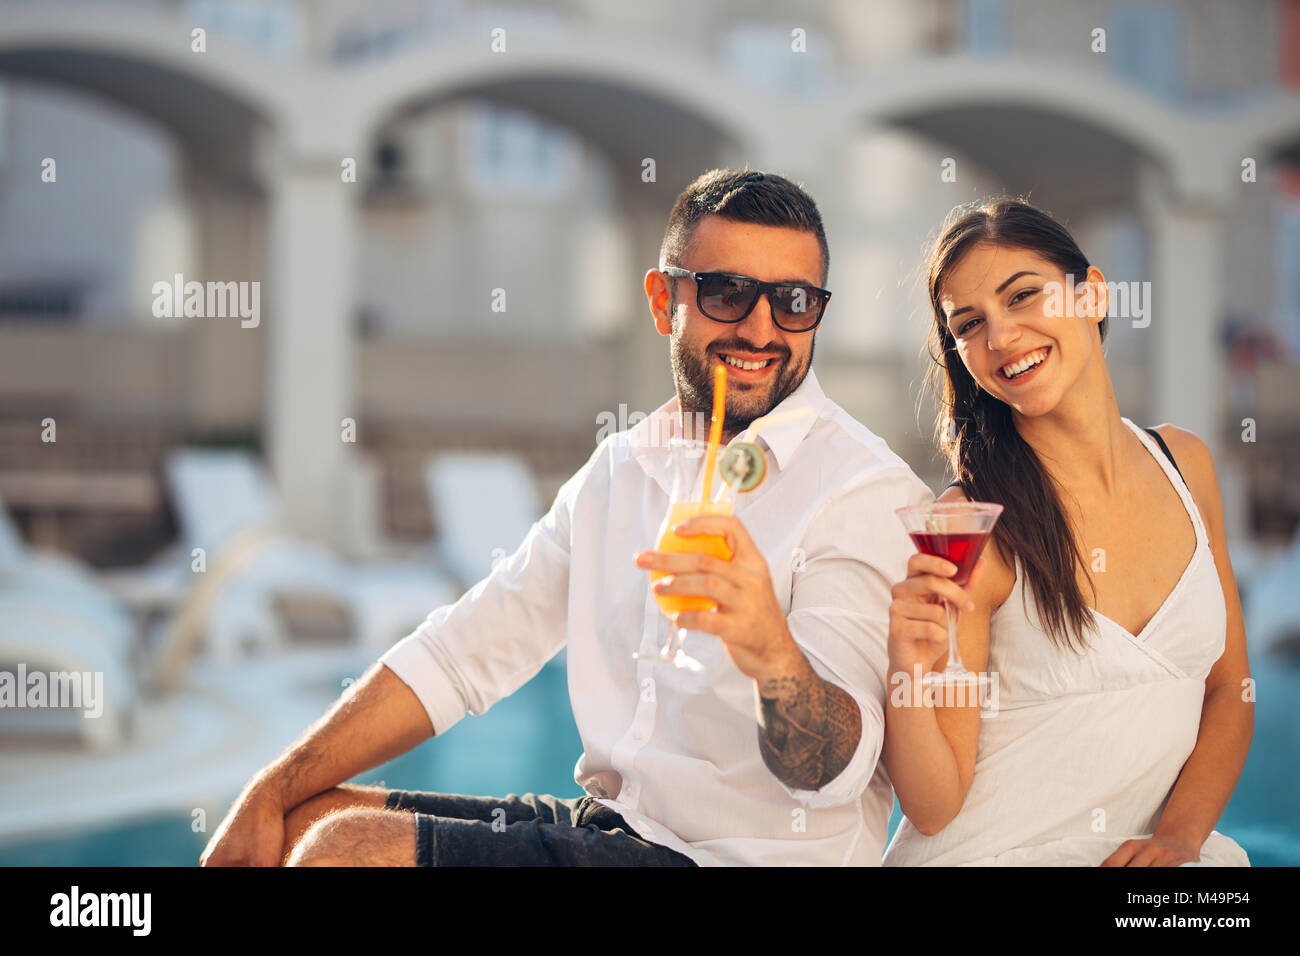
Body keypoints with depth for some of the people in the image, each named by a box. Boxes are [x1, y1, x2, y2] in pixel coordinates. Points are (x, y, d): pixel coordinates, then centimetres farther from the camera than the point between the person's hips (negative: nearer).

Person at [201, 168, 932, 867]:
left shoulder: (868, 493, -13)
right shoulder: (622, 468, 10)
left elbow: (830, 776, -23)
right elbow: (464, 653, 11)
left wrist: (771, 654, -46)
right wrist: (271, 794, 4)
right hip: (612, 822, 7)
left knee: (351, 848, -14)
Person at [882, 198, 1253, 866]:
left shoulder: (1183, 462, 7)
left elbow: (1229, 692, 13)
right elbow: (933, 808, -9)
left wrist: (1178, 835, -3)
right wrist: (907, 678, -27)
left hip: (1143, 855, 6)